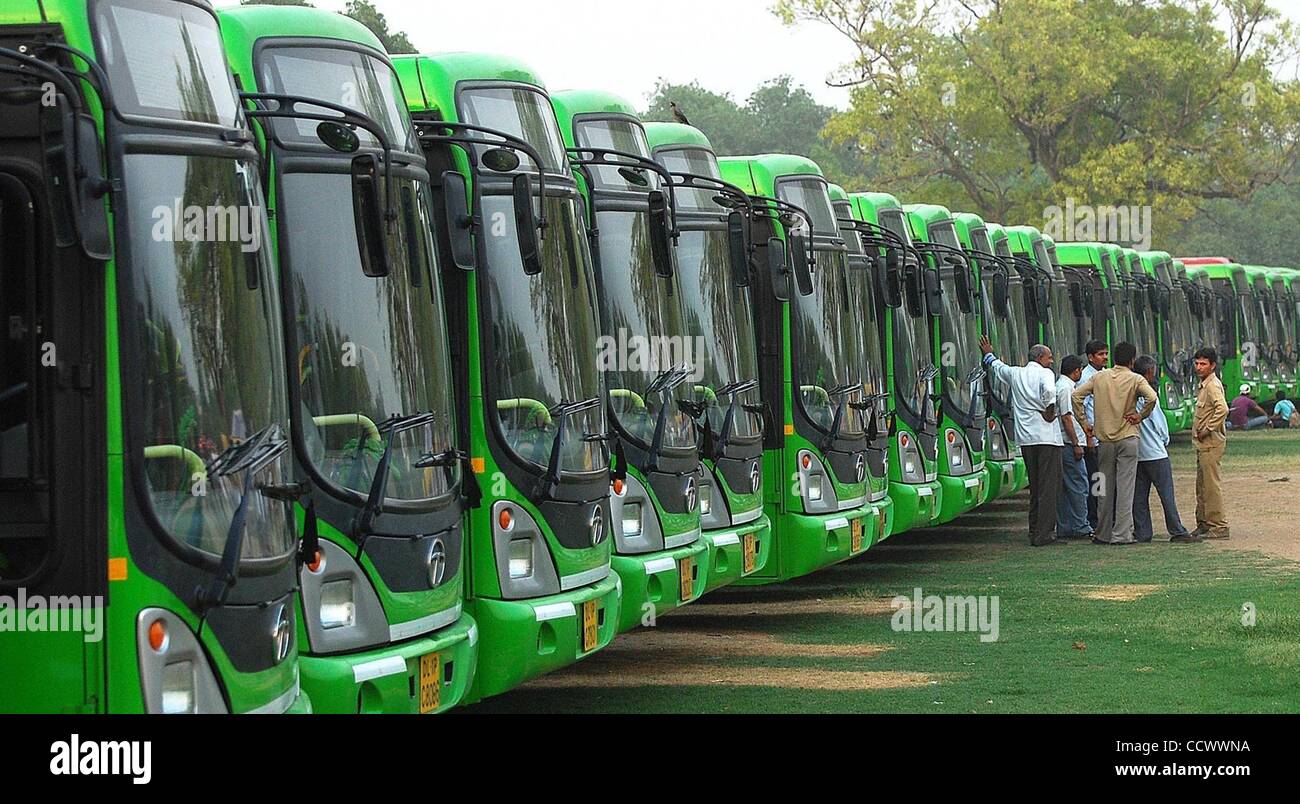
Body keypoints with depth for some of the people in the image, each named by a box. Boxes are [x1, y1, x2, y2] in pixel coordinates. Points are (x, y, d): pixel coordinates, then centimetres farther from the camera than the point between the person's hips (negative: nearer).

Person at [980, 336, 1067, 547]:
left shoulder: (1015, 374, 13)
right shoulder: (1045, 374, -5)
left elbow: (997, 367, 34)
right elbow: (1049, 390, -28)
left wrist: (988, 354, 54)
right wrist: (1049, 410, -12)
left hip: (1025, 438, 7)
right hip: (1046, 436, -6)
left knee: (1035, 486, 15)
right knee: (1048, 486, -6)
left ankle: (1034, 532, 16)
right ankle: (1044, 534, -12)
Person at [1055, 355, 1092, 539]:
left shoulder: (1061, 385, 18)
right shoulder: (1066, 388, -13)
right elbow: (1066, 418, -19)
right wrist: (1076, 444, -18)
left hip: (1063, 445, 10)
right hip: (1069, 443, -10)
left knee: (1064, 488, 10)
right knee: (1079, 487, -7)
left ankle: (1064, 528, 11)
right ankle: (1080, 527, -7)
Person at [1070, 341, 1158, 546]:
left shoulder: (1099, 377, 6)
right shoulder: (1135, 380, -4)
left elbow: (1076, 395, 1)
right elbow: (1152, 398, -20)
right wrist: (1141, 416, -4)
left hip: (1104, 440, 3)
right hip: (1127, 438, -3)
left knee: (1105, 488, 11)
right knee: (1125, 488, -3)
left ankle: (1103, 534, 14)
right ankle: (1121, 534, -7)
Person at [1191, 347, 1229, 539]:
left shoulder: (1213, 385, -14)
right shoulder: (1204, 385, 17)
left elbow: (1222, 409, -30)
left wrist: (1207, 430, -21)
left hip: (1211, 443, -10)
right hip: (1203, 444, 10)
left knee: (1211, 485, -9)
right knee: (1202, 485, 14)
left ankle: (1219, 526, -8)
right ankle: (1204, 524, 21)